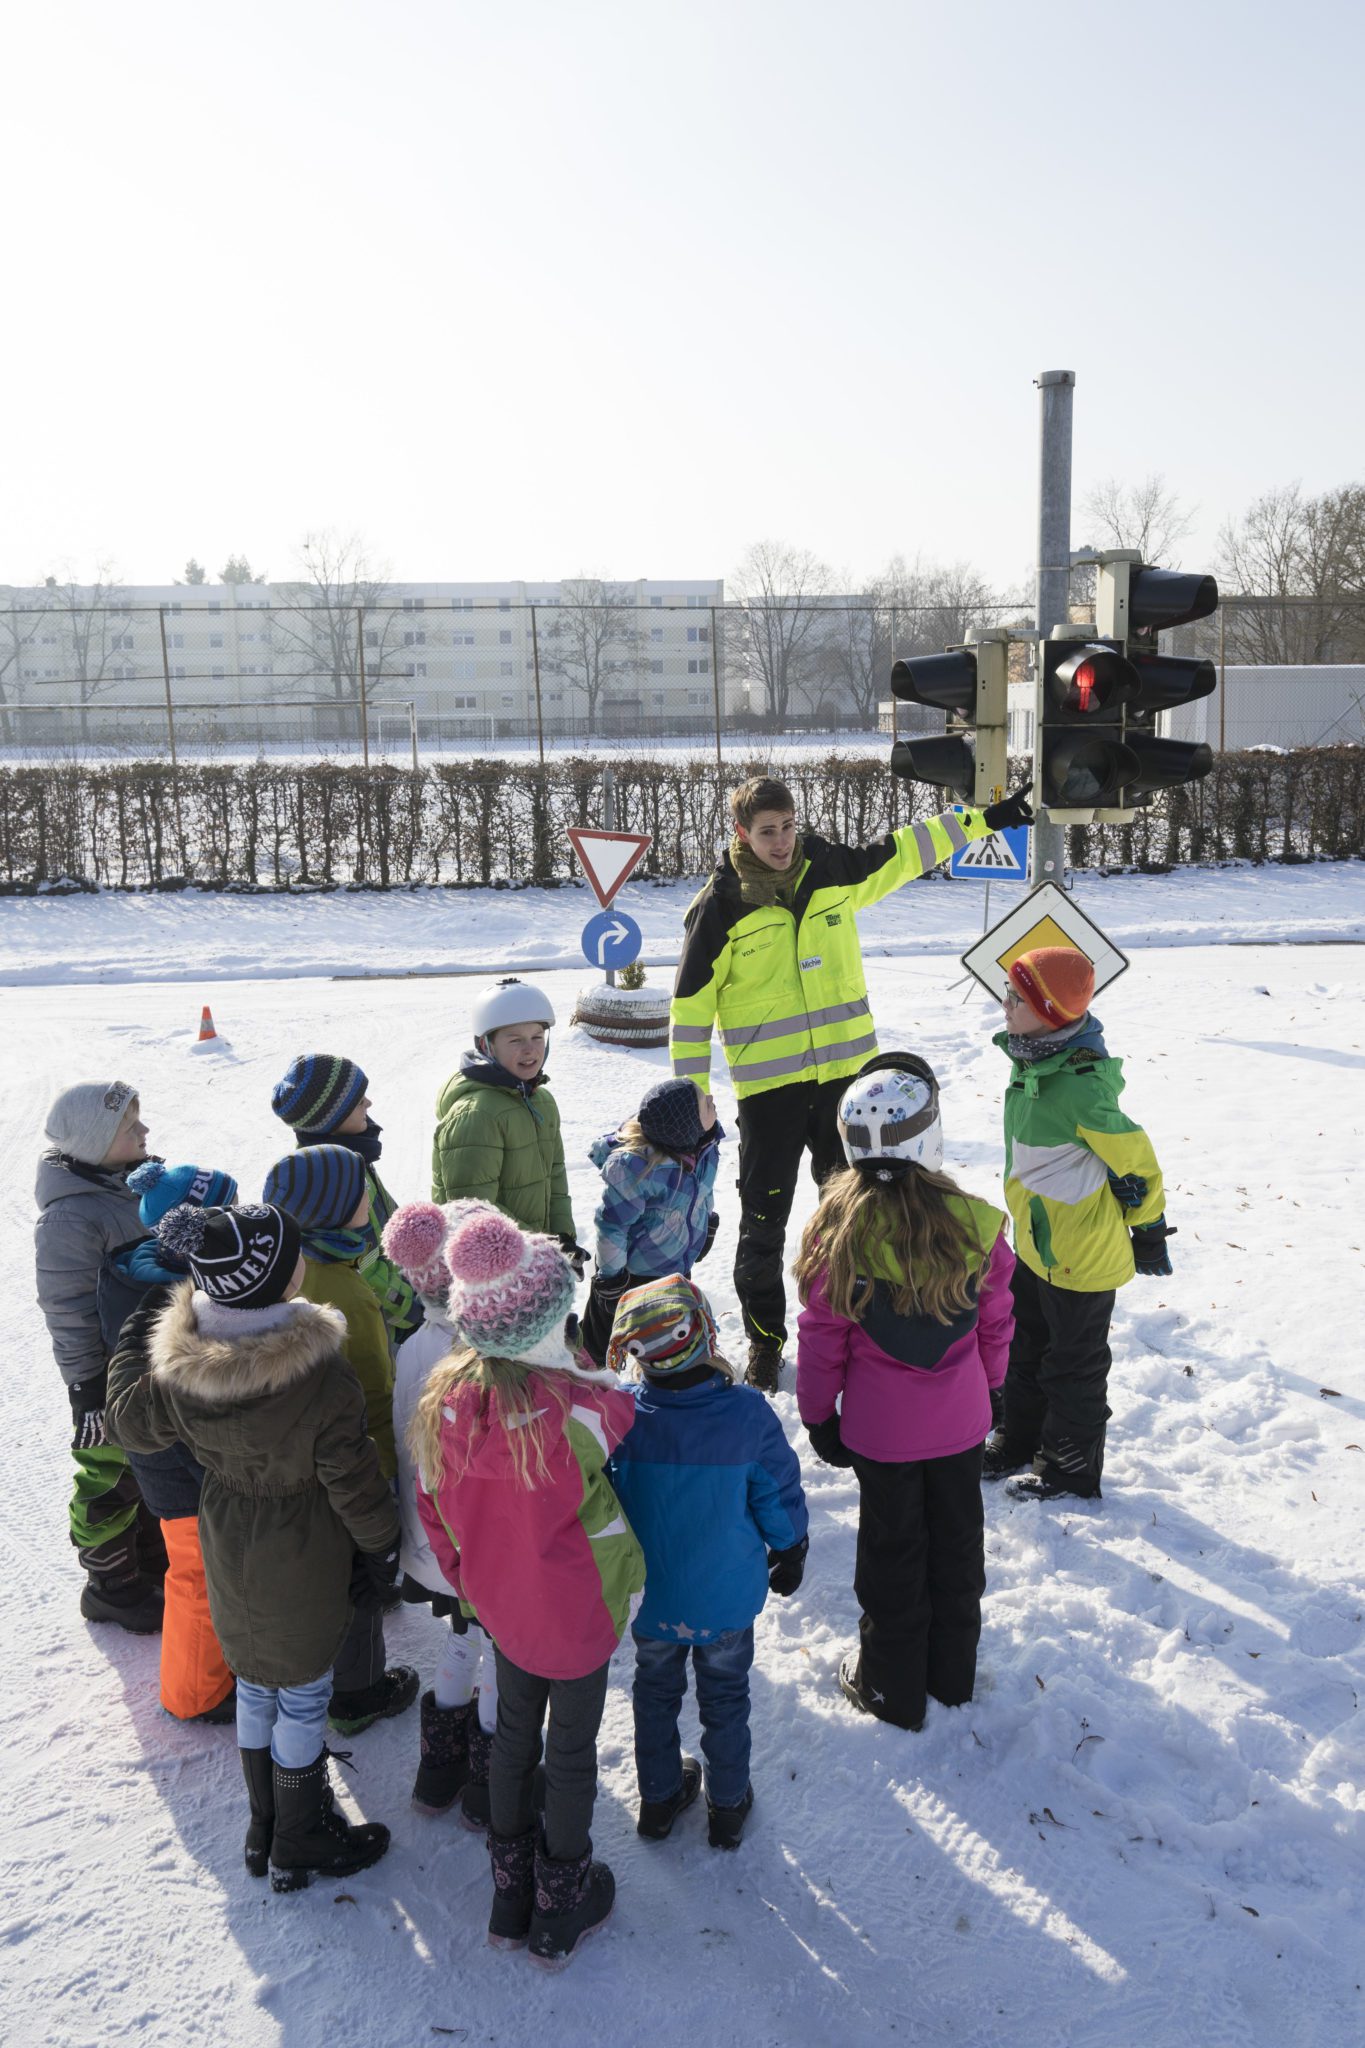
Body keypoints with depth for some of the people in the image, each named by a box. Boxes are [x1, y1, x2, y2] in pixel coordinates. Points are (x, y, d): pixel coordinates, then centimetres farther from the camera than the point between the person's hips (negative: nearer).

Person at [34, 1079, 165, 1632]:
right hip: (110, 1378, -9)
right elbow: (69, 1313, -22)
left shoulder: (128, 1184, 1)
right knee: (112, 1481, 9)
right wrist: (88, 1390, -18)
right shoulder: (69, 1218, -27)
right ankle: (111, 1587, 29)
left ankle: (153, 1561, 42)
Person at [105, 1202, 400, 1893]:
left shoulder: (176, 1361, -18)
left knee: (254, 1684, 24)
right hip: (301, 1563, -5)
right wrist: (380, 1545, -1)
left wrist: (127, 1357, 19)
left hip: (228, 1551, 5)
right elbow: (353, 1481, -20)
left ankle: (264, 1829, 43)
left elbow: (132, 1426, 3)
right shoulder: (321, 1377, -32)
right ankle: (300, 1844, 35)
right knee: (302, 1692, 15)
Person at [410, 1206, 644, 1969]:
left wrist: (470, 1578, 13)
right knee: (573, 1749, 18)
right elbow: (624, 1411, -10)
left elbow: (436, 1507, -2)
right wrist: (573, 1356, 0)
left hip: (502, 1607, 5)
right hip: (579, 1612, -5)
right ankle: (563, 1901, 39)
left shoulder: (445, 1397, -17)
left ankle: (512, 1888, 46)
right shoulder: (576, 1409, -34)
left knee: (515, 1733, 27)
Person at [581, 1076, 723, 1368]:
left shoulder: (703, 1142, -15)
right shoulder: (637, 1167, -38)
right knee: (599, 1343, 15)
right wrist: (610, 1275, -17)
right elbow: (612, 1223, -26)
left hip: (677, 1264, 7)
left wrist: (708, 1222, 20)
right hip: (631, 1270, -7)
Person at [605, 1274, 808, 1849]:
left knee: (655, 1692, 25)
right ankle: (727, 1807, 40)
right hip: (727, 1600, -1)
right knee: (725, 1698, 22)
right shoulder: (747, 1414, -26)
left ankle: (659, 1799, 43)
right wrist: (789, 1555, 9)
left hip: (649, 1599, 1)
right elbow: (780, 1497, -11)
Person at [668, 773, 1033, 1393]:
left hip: (844, 1071, 4)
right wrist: (690, 1093, -6)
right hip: (767, 1084, -3)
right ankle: (764, 1341, 23)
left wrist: (985, 820, 18)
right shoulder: (720, 906, -9)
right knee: (764, 1219, 3)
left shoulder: (830, 869, 1)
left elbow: (904, 852, 16)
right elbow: (691, 1004, -5)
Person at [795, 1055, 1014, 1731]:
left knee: (892, 1552, 15)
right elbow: (994, 1325, 0)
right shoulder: (976, 1224, -14)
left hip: (880, 1429, -2)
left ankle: (893, 1687, 32)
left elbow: (822, 1338, -11)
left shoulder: (839, 1226, -20)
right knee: (957, 1544, 21)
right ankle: (954, 1674, 39)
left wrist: (818, 1415, 4)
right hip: (961, 1422, 2)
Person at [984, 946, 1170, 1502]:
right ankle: (1019, 1440, 45)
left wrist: (1148, 1233, -10)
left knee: (1073, 1363, 11)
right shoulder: (1032, 1061, -3)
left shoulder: (1080, 1088, -32)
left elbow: (1136, 1162, -22)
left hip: (1080, 1257, -9)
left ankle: (1072, 1470, 31)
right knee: (1026, 1346, 24)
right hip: (1036, 1245, 9)